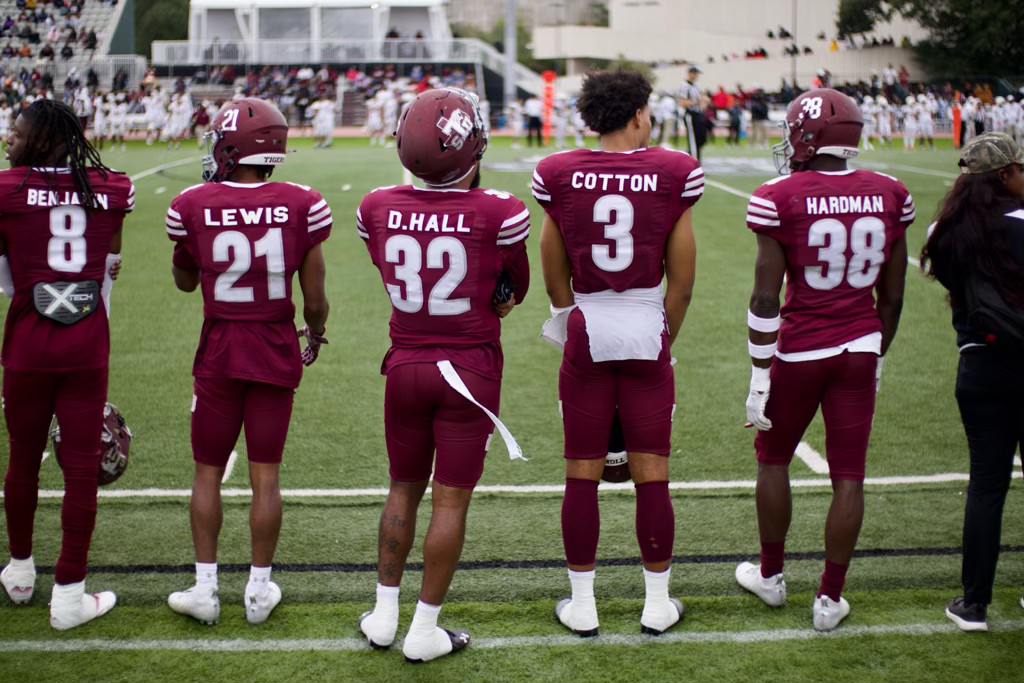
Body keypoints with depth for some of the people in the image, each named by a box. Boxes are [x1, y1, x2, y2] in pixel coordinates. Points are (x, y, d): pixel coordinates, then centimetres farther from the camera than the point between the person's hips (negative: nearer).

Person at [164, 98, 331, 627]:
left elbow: (184, 281, 8)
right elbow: (315, 298, -3)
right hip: (277, 353, 1)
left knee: (208, 471, 12)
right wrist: (316, 335, 18)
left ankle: (205, 588, 16)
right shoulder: (301, 206, -9)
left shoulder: (194, 207, -10)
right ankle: (259, 590, 16)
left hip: (219, 353, -1)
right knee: (266, 474, 9)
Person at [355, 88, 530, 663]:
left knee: (404, 488, 19)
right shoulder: (497, 214, -17)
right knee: (452, 499, 6)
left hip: (406, 365, 4)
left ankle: (384, 614, 28)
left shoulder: (378, 210, -6)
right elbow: (516, 291, 2)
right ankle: (425, 629, 13)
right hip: (470, 368, -3)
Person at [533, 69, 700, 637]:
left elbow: (555, 275, 6)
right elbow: (682, 280, -1)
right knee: (651, 473, 8)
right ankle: (657, 603, 18)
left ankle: (582, 604, 17)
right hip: (647, 331, -1)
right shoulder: (674, 174, -7)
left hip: (588, 331, 1)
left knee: (582, 474, 8)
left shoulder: (559, 175, -4)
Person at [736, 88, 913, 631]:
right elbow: (891, 297, 6)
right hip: (860, 350, 3)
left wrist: (760, 375, -5)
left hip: (799, 351, -3)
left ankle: (770, 575, 32)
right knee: (848, 475, 8)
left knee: (773, 458, 18)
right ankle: (830, 598, 15)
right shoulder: (888, 196, -1)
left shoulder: (782, 199, -13)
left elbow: (765, 298, -12)